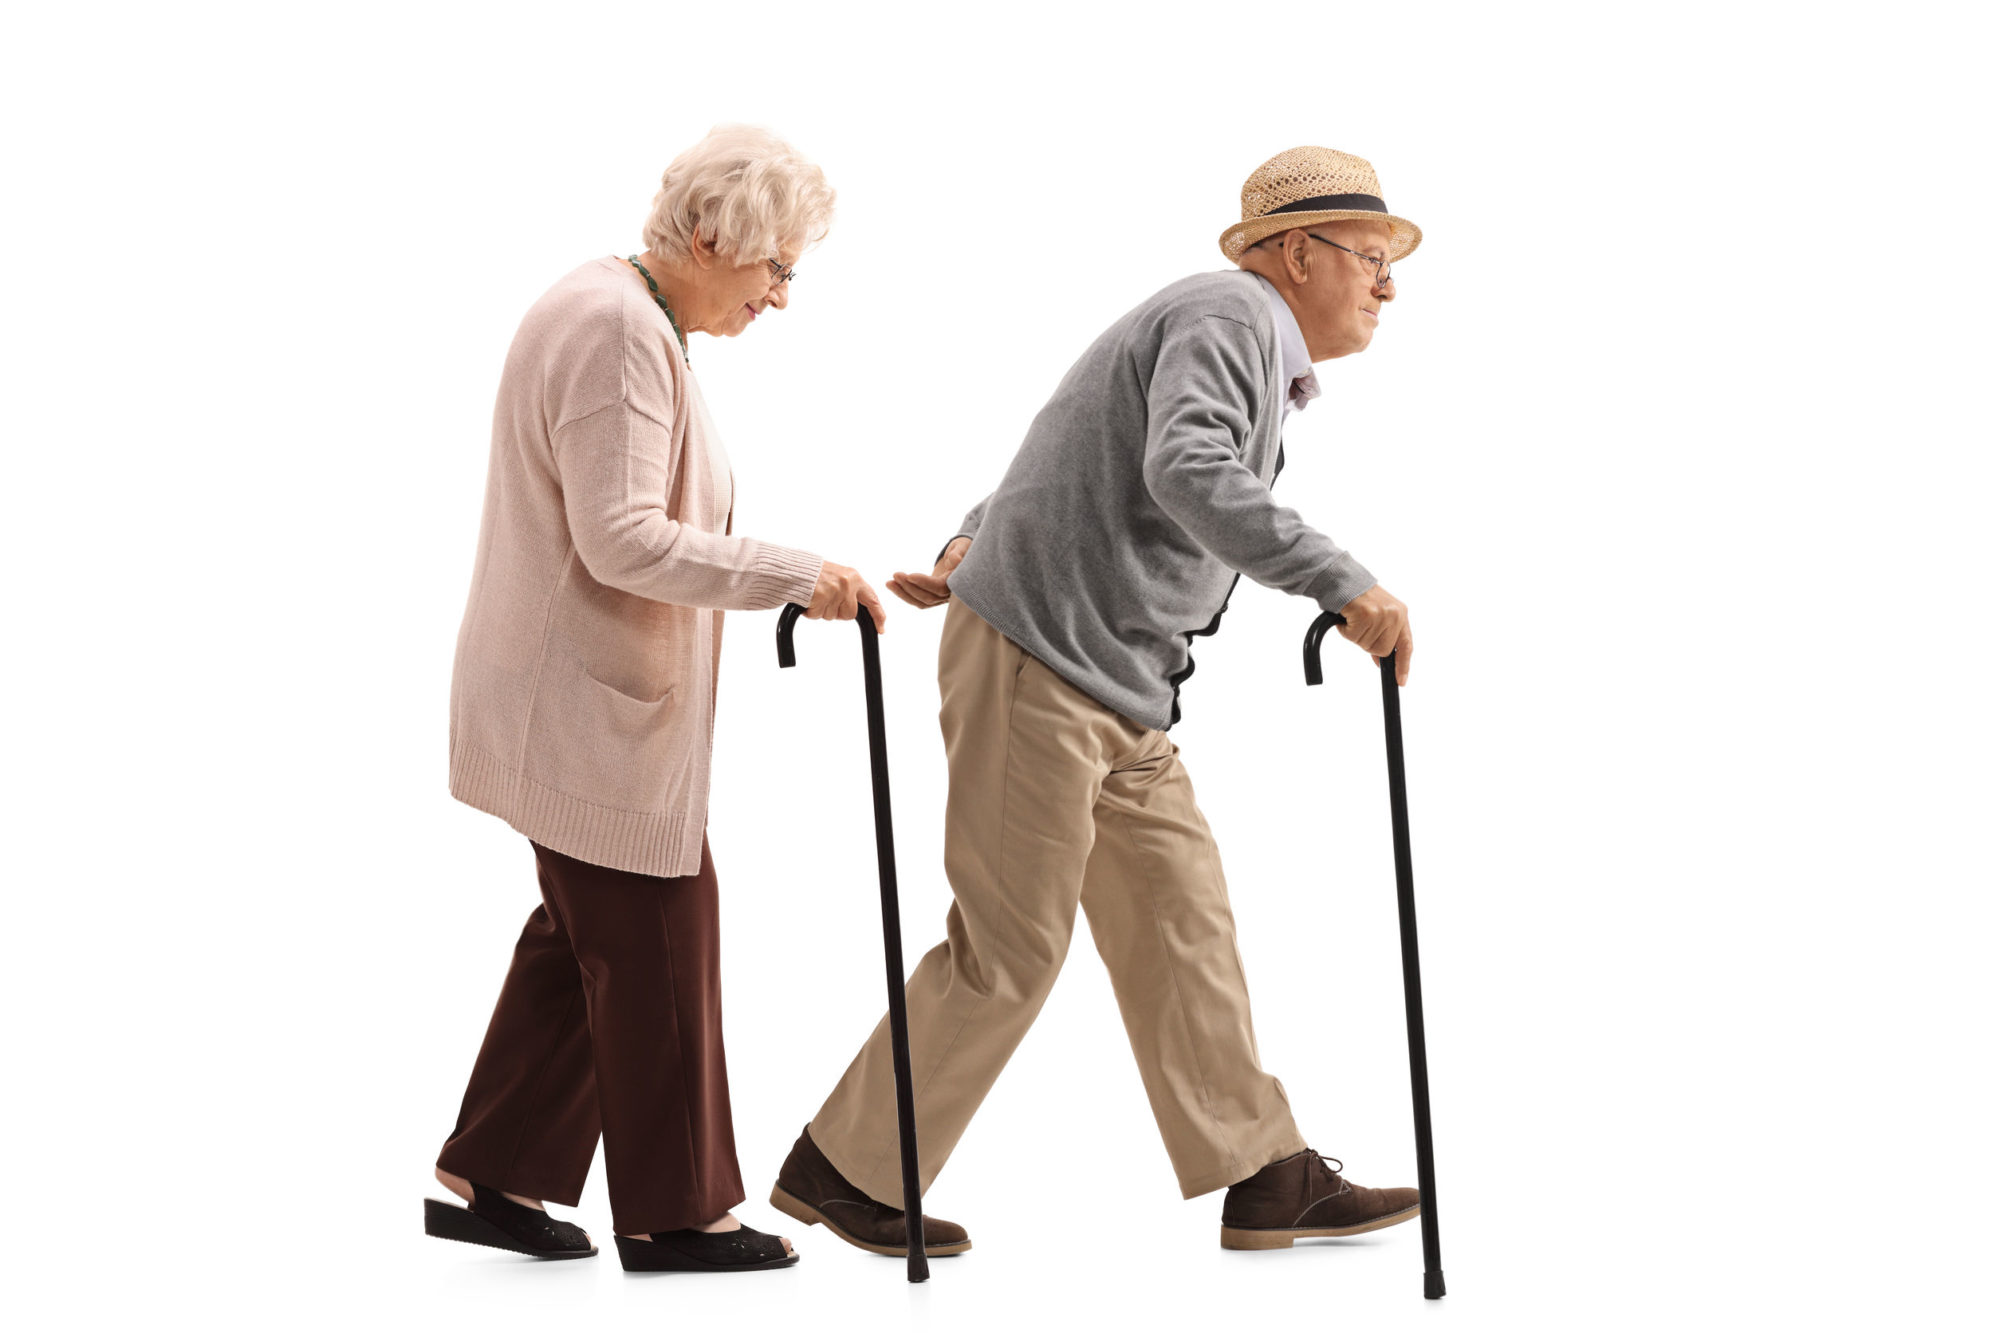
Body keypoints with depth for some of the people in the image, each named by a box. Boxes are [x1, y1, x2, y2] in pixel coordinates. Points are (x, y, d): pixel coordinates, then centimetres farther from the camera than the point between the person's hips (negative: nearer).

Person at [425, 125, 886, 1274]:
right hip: (587, 703, -11)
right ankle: (672, 1212, 11)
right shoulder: (619, 330, -21)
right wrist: (795, 577, -24)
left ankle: (489, 1178, 20)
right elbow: (621, 537, -26)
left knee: (587, 934, 15)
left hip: (587, 693, 11)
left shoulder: (628, 314, 13)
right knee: (654, 944, -1)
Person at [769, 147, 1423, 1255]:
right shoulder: (1230, 316, -12)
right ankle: (844, 1168, 8)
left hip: (1117, 693, 10)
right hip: (1038, 664, -10)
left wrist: (965, 557, 12)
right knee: (1008, 947, -4)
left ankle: (1266, 1181, 12)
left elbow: (1053, 457, 23)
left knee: (1181, 918, 9)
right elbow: (1186, 473, -32)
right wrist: (1342, 585, -35)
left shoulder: (1257, 351, 20)